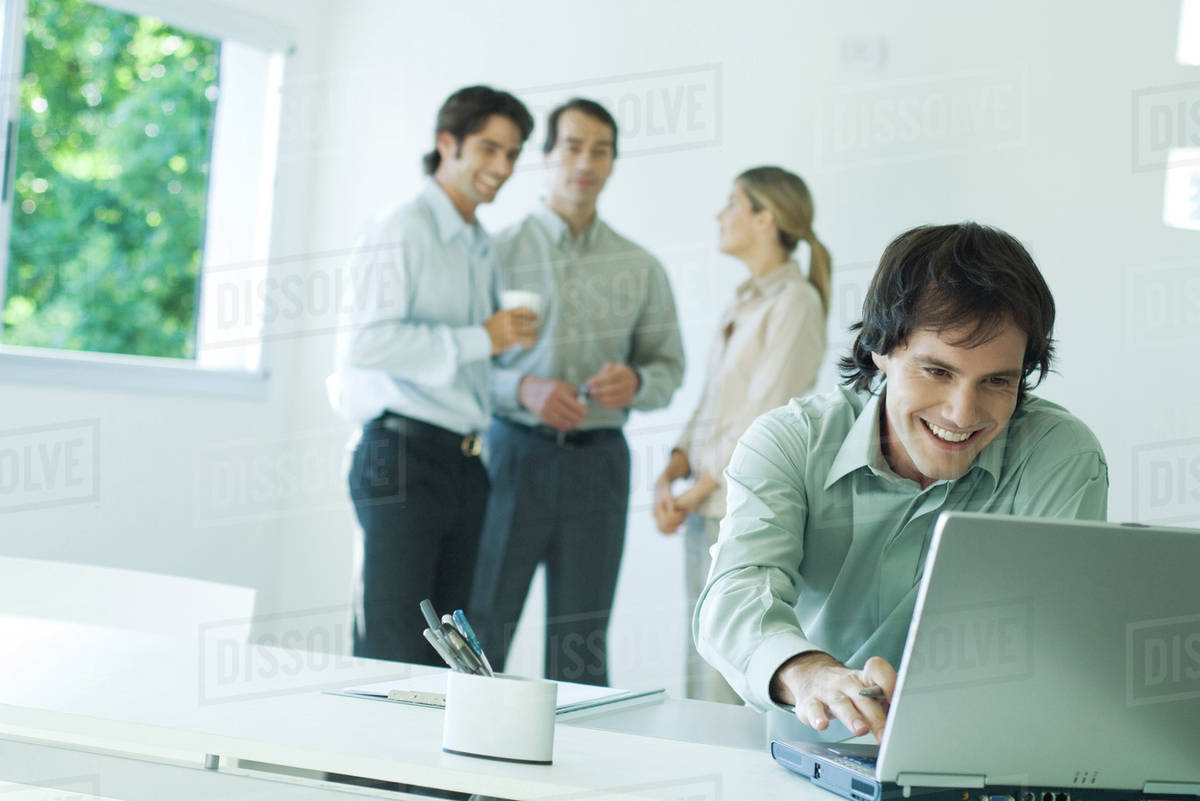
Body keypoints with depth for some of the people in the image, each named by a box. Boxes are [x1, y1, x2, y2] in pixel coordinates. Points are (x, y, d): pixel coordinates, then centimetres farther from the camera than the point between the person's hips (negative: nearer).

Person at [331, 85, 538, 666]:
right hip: (404, 458, -8)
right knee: (394, 657, -9)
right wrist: (481, 339, -16)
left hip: (466, 461, 8)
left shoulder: (481, 248, 22)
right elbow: (367, 341, -19)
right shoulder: (403, 231, -6)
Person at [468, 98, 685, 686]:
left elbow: (669, 366, 12)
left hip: (598, 463, 2)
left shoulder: (640, 269, 10)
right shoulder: (500, 252, 2)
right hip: (515, 454, -2)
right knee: (479, 633, -1)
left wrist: (635, 383, -10)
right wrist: (524, 389, -19)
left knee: (581, 652, 6)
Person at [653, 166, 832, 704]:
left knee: (729, 682, -8)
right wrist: (669, 477, 2)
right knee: (699, 674, 10)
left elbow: (763, 419, -14)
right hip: (707, 509, 9)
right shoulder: (740, 306, 17)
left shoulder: (794, 302, -9)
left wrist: (696, 494, -11)